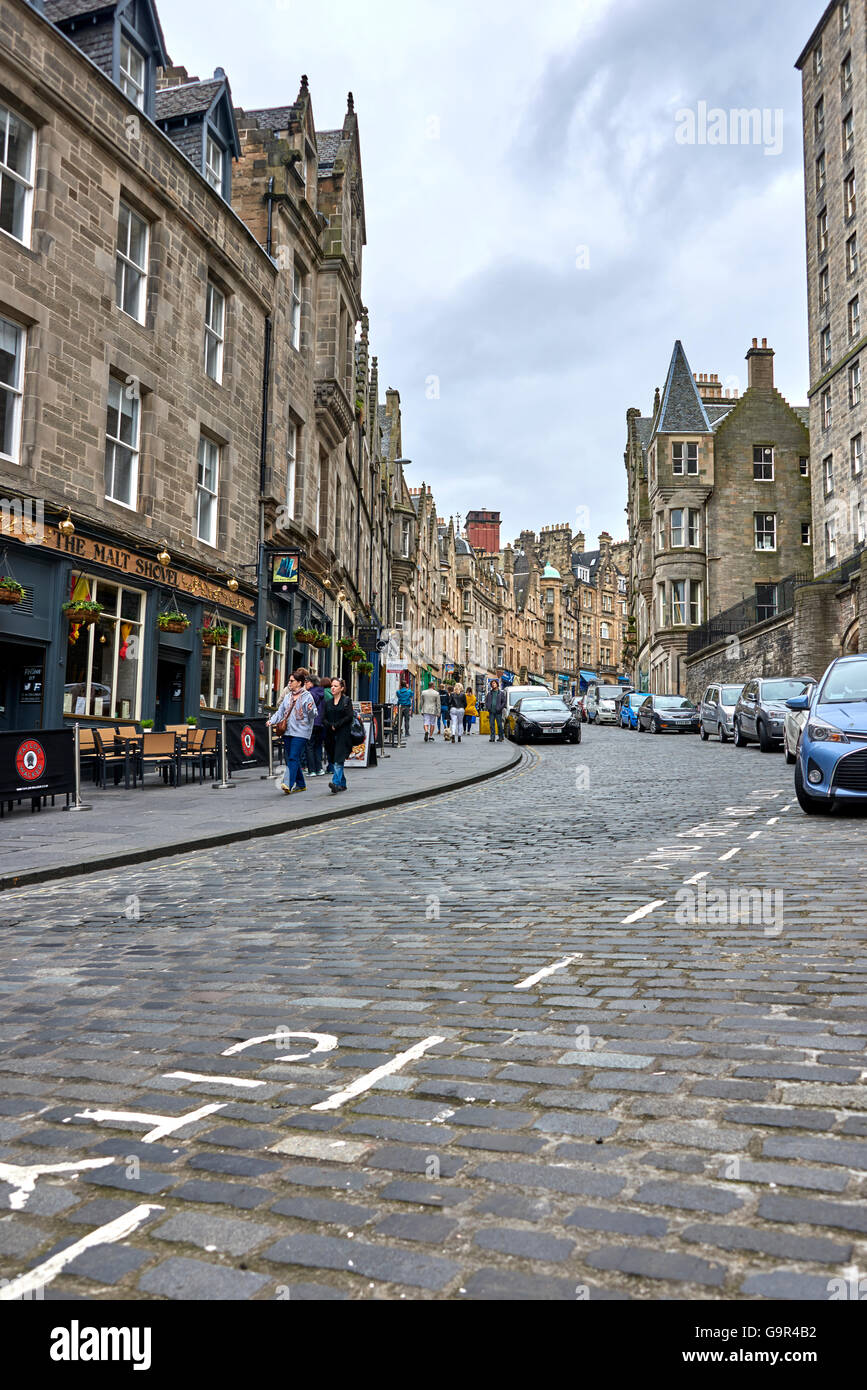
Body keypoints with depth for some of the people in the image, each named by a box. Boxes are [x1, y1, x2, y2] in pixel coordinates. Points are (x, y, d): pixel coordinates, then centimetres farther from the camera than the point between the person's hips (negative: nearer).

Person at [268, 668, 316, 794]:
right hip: (287, 731, 7)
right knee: (290, 759, 10)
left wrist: (311, 710, -27)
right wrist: (272, 721, 3)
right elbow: (280, 711, 17)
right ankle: (301, 784, 22)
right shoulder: (288, 696, 16)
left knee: (293, 758, -15)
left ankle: (288, 784, -22)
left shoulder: (307, 697, -5)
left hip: (300, 732, -7)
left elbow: (313, 715, -6)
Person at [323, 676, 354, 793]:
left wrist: (336, 725, -12)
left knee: (338, 760, -17)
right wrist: (330, 726, -11)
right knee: (332, 760, 8)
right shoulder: (327, 702, 14)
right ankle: (342, 784, 20)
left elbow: (349, 716, -7)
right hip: (330, 735, 5)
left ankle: (336, 783, -27)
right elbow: (323, 718, 8)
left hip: (343, 734, -5)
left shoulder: (346, 700, 2)